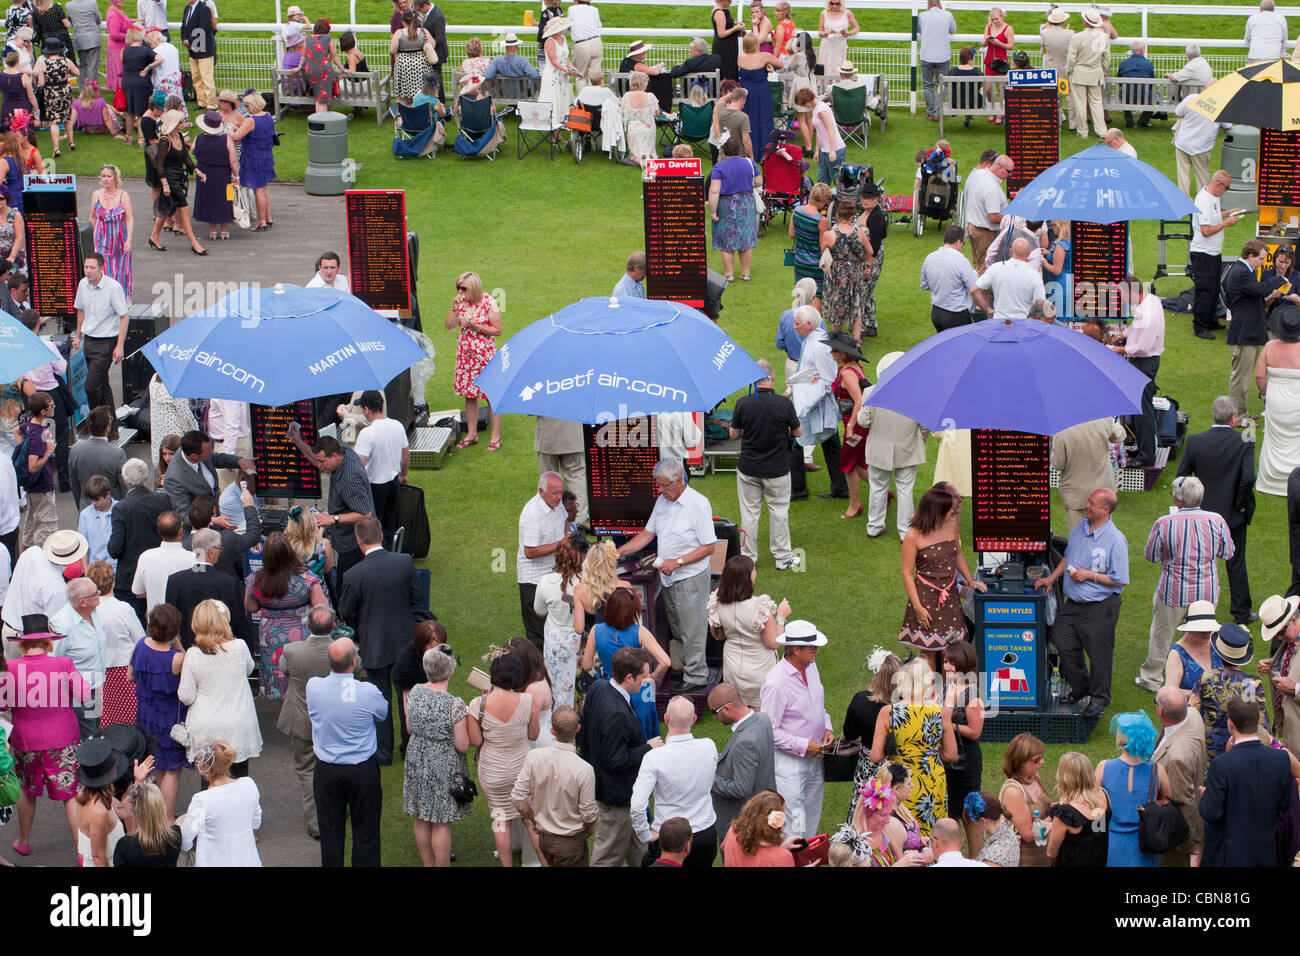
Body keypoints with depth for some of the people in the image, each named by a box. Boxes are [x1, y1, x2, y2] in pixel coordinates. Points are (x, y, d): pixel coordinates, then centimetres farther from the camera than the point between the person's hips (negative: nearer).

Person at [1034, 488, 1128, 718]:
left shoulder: (1116, 540, -16)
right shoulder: (1080, 528, 5)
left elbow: (1120, 580, -15)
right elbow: (1068, 557, 22)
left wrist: (1090, 575, -17)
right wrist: (1052, 578, 13)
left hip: (1099, 608, -7)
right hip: (1073, 604, 7)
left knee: (1099, 653, 3)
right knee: (1064, 644, 10)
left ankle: (1099, 697, 21)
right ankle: (1079, 689, 30)